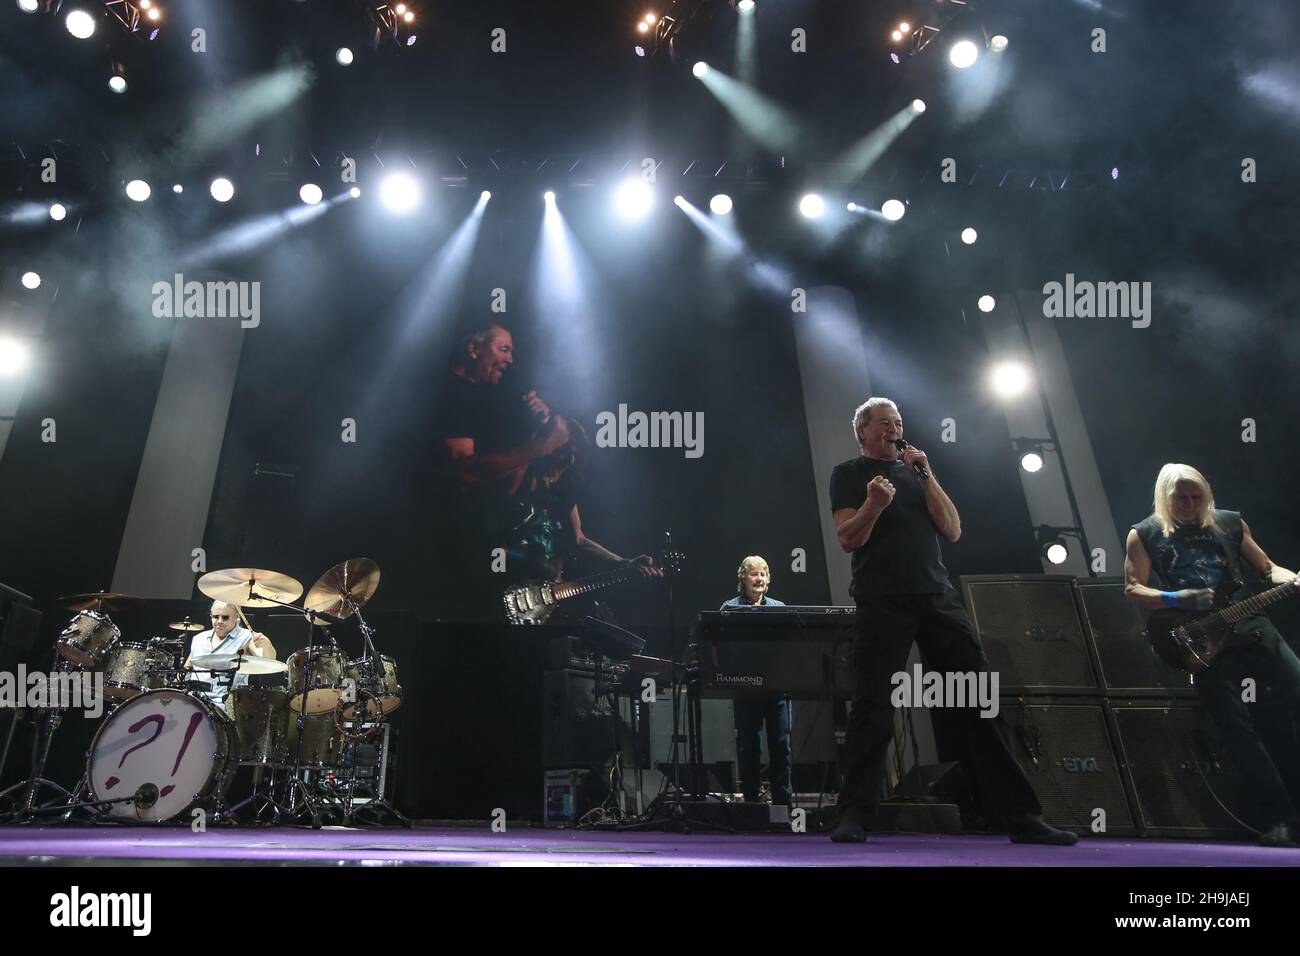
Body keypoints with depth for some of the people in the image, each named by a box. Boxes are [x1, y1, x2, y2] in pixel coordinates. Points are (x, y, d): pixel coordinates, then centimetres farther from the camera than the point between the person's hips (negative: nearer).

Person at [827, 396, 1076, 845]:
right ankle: (855, 816, 2)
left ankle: (1022, 816, 6)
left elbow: (953, 531, 10)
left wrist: (926, 477, 1)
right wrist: (873, 505, -22)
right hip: (883, 602, -4)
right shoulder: (849, 474, 9)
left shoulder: (916, 470, 21)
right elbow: (848, 539, -3)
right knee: (873, 708, -6)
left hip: (938, 597, 4)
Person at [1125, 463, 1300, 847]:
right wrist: (1178, 599, -16)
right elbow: (1133, 588, -1)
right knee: (1238, 725, -6)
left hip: (1249, 625, 4)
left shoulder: (1230, 523, 12)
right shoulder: (1144, 535, 3)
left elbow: (1267, 568, 16)